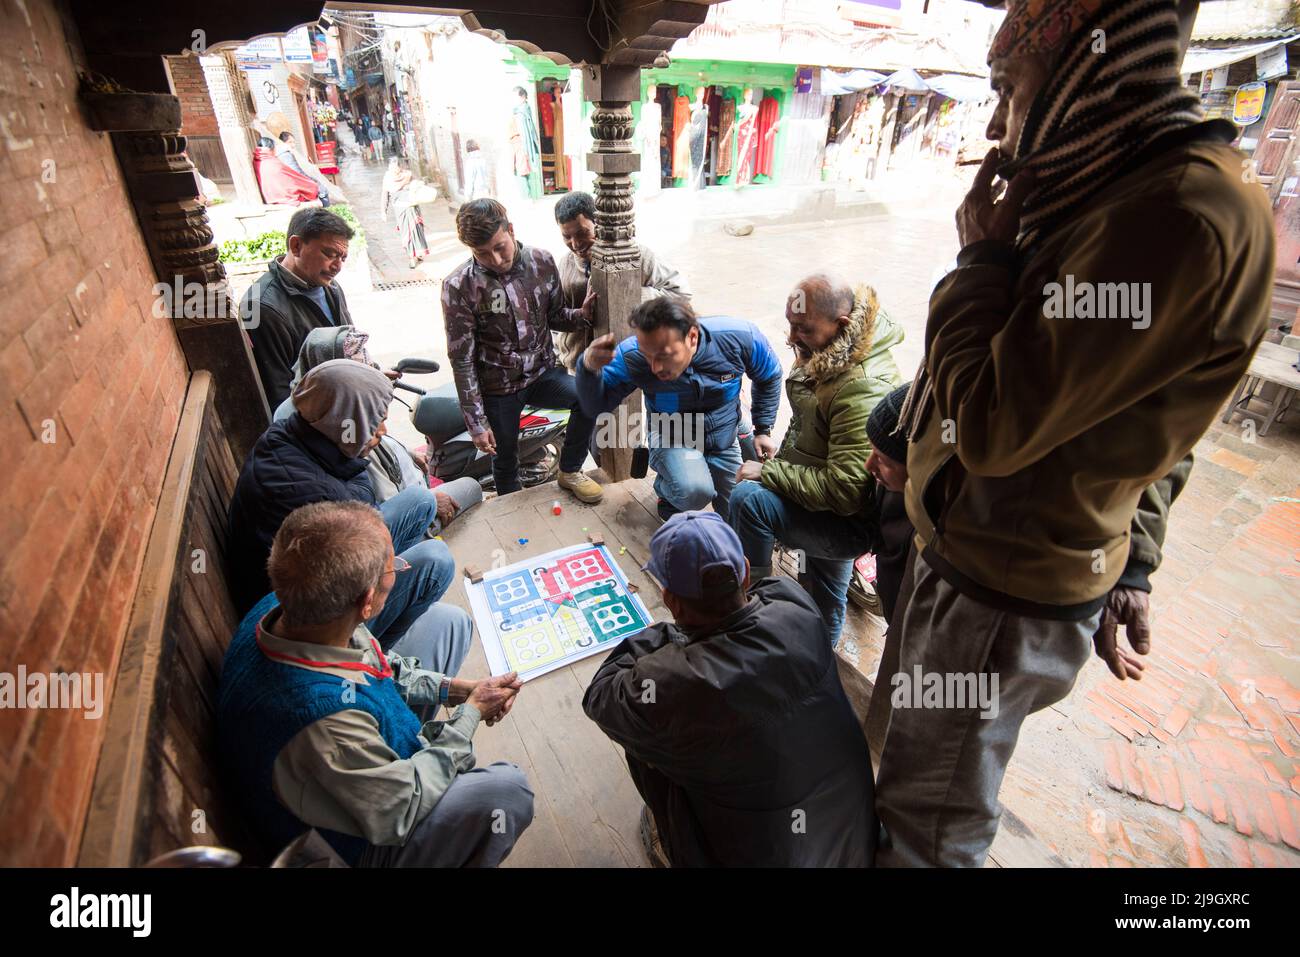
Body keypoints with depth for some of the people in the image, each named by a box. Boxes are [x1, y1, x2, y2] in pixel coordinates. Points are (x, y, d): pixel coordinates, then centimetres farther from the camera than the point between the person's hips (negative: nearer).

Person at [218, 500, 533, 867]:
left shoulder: (278, 609, -20)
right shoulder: (325, 716, -45)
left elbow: (374, 663, 0)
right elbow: (400, 814, -27)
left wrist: (454, 688, -7)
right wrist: (471, 713, -17)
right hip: (349, 843, -7)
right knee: (507, 788, -23)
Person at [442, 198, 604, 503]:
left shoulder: (541, 261, -6)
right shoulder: (459, 286, -16)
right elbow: (462, 360, -13)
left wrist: (582, 315, -16)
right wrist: (476, 422, -13)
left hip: (542, 372, 3)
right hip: (497, 388, -2)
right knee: (505, 464, 9)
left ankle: (569, 471, 1)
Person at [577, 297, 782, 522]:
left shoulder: (739, 338, -26)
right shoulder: (631, 356, -29)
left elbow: (770, 377, -5)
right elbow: (596, 407, -24)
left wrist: (763, 430, -1)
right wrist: (589, 367, -44)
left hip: (726, 440, 3)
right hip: (672, 440, -2)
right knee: (694, 491, -35)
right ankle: (665, 490, 3)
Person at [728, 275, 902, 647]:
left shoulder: (863, 390, -30)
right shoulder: (826, 357, -1)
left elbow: (842, 490, -33)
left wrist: (767, 473, -25)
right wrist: (778, 467, 6)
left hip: (850, 522, -9)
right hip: (826, 507, 9)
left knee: (749, 498, -28)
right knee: (825, 609, 27)